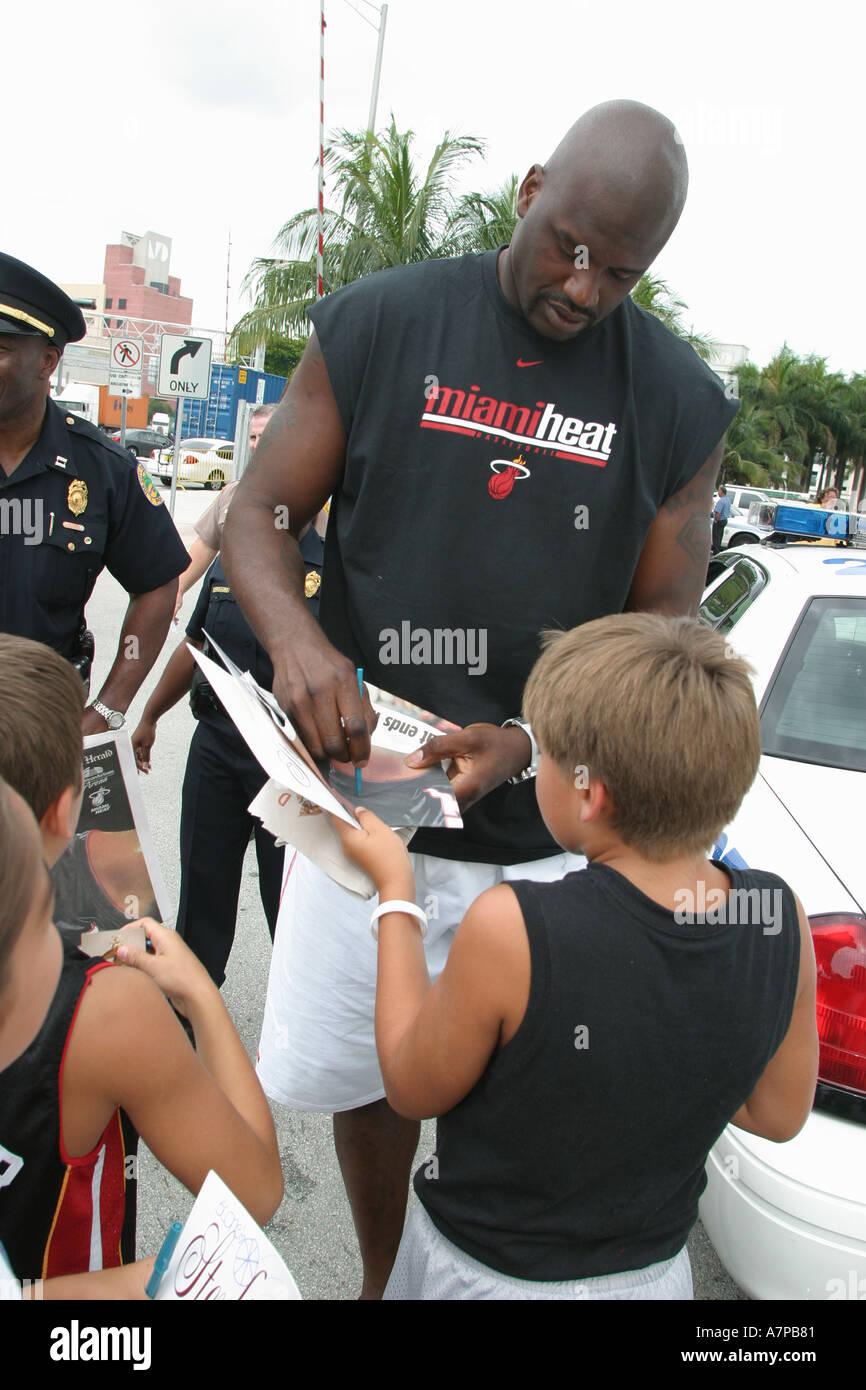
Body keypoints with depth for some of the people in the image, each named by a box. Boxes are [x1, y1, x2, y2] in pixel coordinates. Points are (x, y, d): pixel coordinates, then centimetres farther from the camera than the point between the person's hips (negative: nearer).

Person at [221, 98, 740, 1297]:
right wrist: (296, 638, -21)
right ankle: (382, 1280, 44)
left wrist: (532, 741, -15)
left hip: (551, 832, 0)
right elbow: (260, 513, 2)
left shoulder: (679, 403, 1)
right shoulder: (378, 323, 0)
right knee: (354, 1071, 15)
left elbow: (664, 622, 2)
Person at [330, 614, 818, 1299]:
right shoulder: (780, 918, -19)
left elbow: (413, 1089, -15)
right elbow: (778, 1112, -4)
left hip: (485, 1273, -3)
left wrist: (395, 890, -10)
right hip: (655, 1269, 4)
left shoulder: (511, 929, -34)